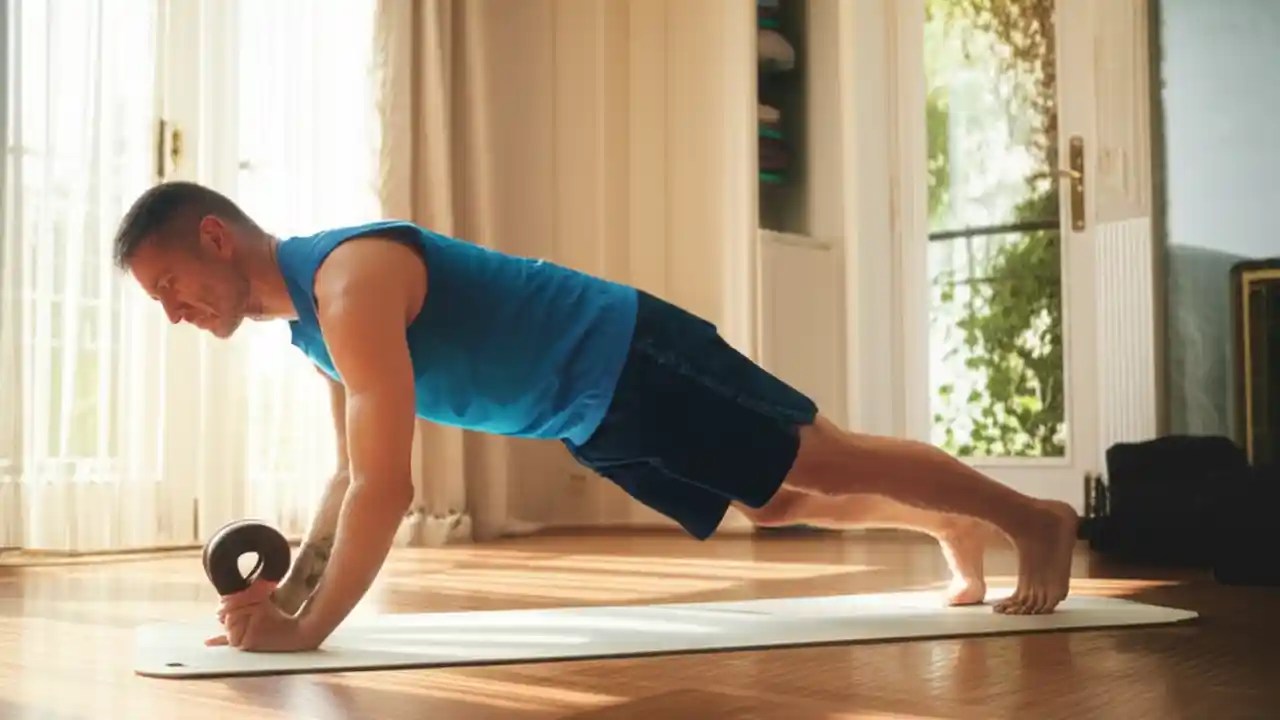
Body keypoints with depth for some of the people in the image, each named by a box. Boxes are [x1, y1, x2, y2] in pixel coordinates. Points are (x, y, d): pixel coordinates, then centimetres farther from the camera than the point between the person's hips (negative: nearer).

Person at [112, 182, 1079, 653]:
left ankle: (1033, 518, 24)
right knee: (779, 505, 22)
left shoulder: (349, 282, -27)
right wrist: (291, 587, 1)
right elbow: (357, 475, 12)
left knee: (830, 462, 4)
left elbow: (386, 488, -33)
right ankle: (953, 528, 43)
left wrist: (306, 629, -28)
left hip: (630, 365, -9)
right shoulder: (308, 312, 5)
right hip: (592, 417, 9)